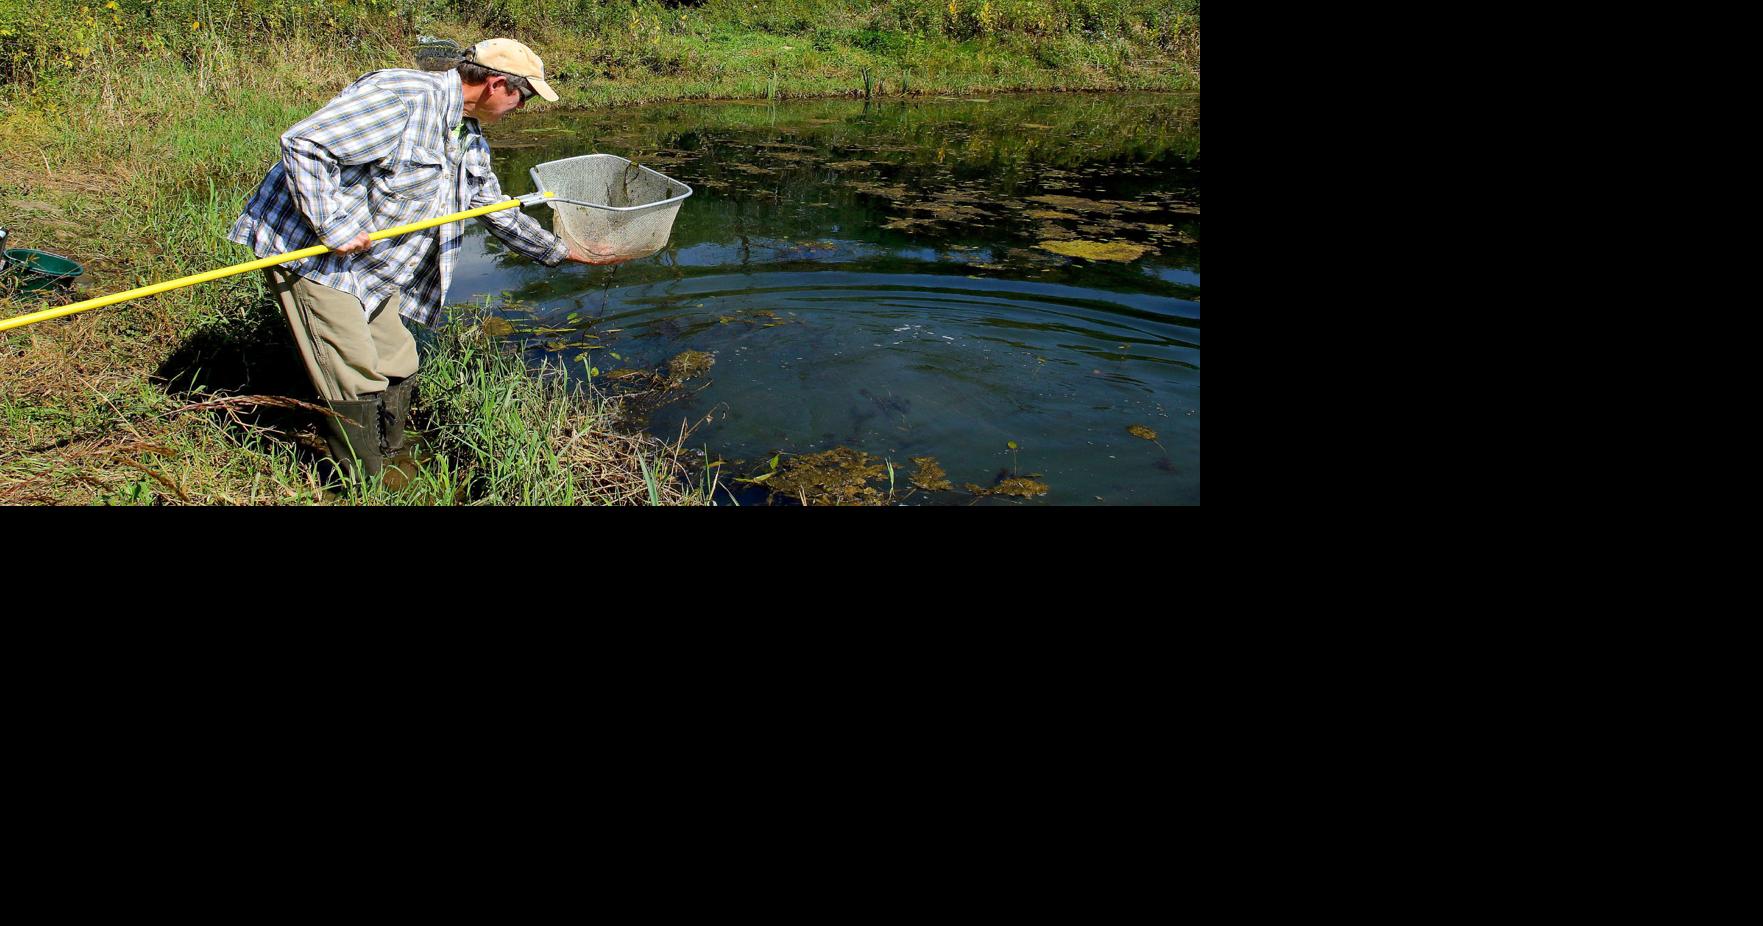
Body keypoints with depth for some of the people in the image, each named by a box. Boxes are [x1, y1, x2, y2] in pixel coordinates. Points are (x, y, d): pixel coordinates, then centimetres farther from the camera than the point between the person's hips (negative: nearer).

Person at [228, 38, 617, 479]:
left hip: (375, 272, 10)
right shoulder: (404, 97, -22)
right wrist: (334, 226, -27)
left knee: (398, 369, 14)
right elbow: (303, 144, -26)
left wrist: (568, 252, 25)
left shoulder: (471, 139, 10)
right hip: (308, 252, -9)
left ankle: (392, 464, 31)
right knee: (358, 385, -8)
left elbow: (501, 214, 22)